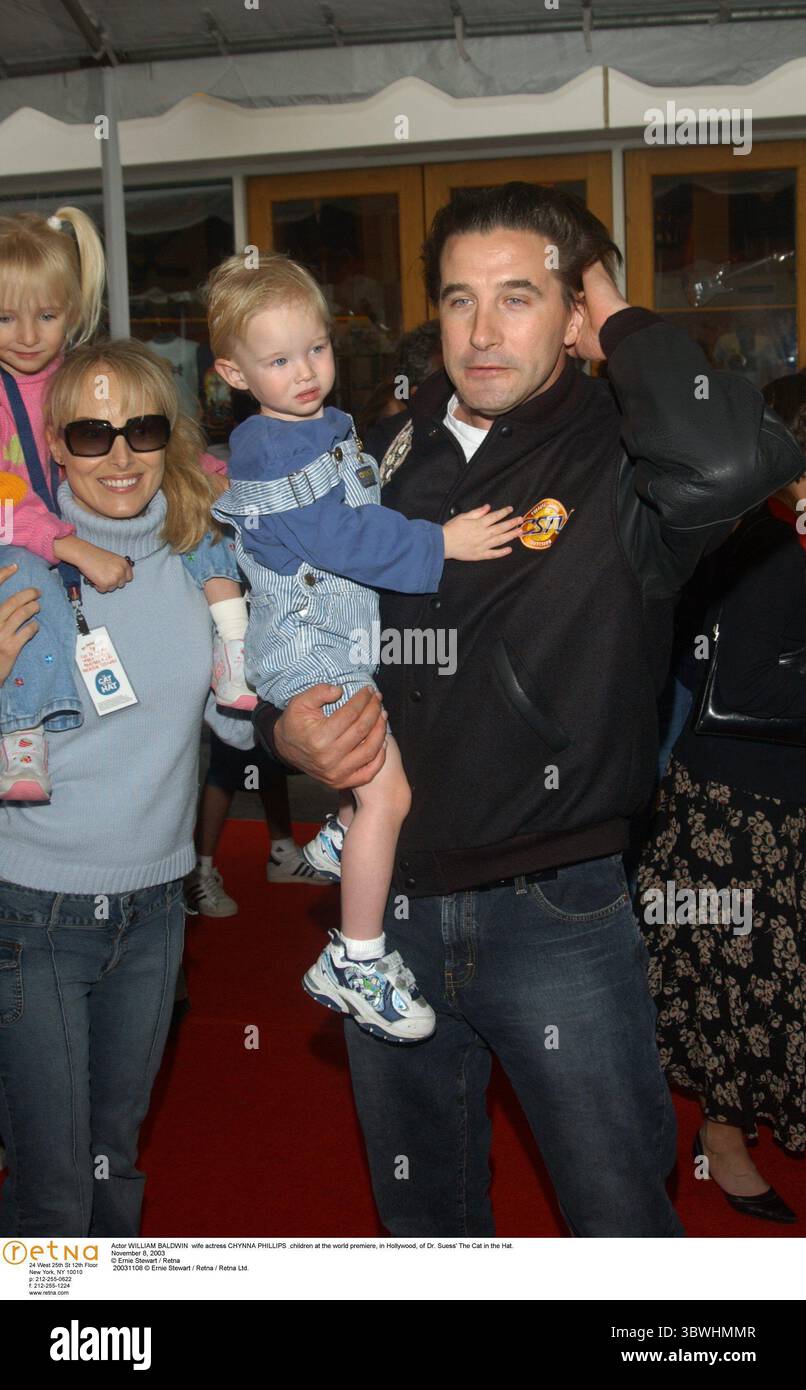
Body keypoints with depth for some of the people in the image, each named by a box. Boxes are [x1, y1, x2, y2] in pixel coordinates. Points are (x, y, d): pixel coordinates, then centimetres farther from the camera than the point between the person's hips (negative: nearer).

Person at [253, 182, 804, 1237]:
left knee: (621, 1211, 9)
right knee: (422, 1211, 23)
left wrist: (621, 324, -18)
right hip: (389, 906, 5)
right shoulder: (386, 464, 4)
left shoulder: (619, 461, -10)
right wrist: (285, 726, -6)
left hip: (556, 912, -4)